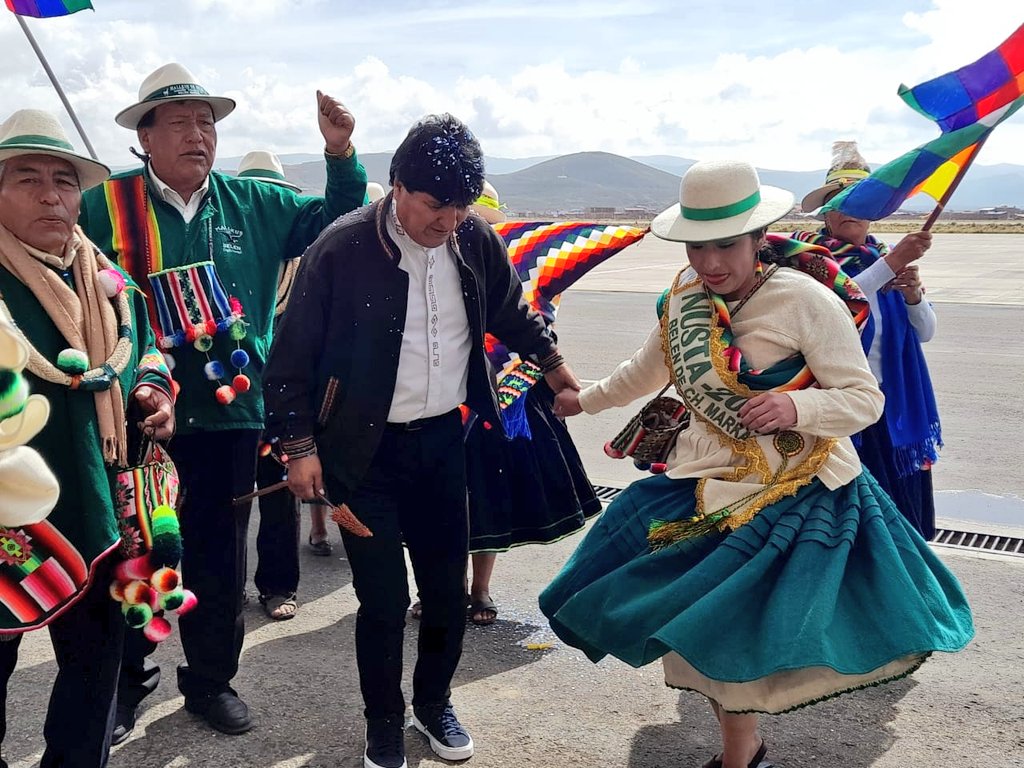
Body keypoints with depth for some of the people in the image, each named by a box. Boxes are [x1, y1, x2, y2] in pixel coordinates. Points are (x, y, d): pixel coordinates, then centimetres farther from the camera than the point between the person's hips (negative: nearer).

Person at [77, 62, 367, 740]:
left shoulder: (254, 204, 5)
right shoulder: (104, 207, -4)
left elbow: (332, 222, 12)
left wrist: (340, 152, -4)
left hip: (231, 413, 2)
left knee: (221, 558, 14)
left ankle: (211, 679, 34)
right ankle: (129, 681, 34)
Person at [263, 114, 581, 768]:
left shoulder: (475, 240, -3)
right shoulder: (343, 249, -15)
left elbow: (511, 310, 18)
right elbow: (292, 357, -8)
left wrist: (551, 360, 26)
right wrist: (300, 448, -9)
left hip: (442, 442, 4)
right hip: (367, 453, -4)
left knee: (448, 587, 12)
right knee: (384, 599, 2)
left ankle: (434, 701, 37)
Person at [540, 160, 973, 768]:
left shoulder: (805, 299, -18)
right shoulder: (687, 294, 0)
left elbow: (865, 398, -14)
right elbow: (651, 367, 19)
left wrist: (796, 407, -33)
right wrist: (586, 401, 31)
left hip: (794, 493, -5)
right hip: (707, 482, 6)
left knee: (736, 629, -4)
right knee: (706, 627, 9)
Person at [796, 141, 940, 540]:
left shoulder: (885, 257, 9)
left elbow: (925, 332, 6)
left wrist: (913, 294, -13)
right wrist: (890, 264, -28)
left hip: (893, 407, 5)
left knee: (903, 503, 8)